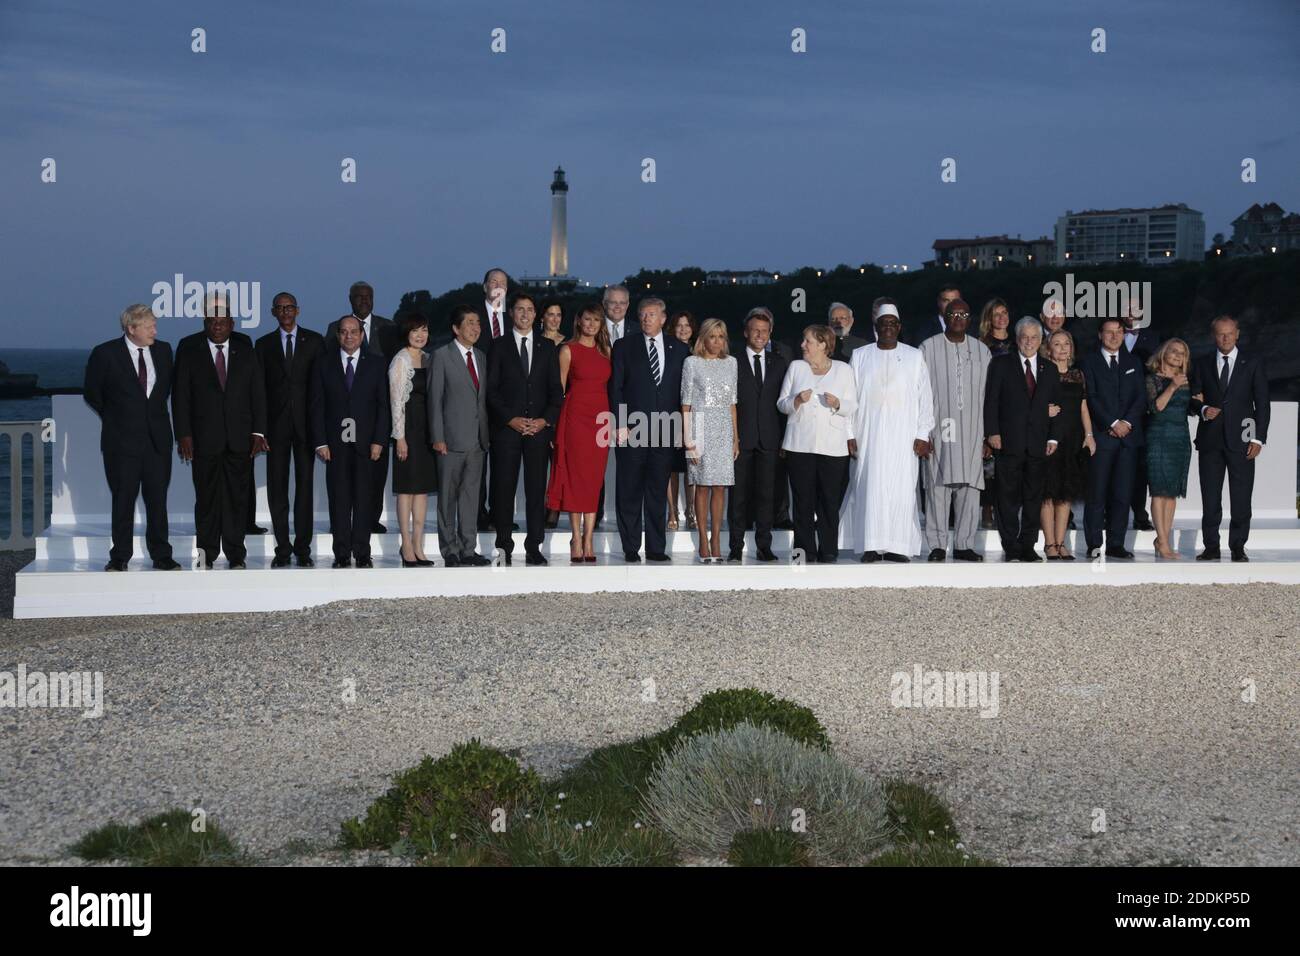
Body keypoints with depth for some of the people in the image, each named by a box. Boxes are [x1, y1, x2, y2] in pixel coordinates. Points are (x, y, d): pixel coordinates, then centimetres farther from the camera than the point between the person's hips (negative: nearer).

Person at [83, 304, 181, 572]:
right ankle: (120, 557, 11)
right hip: (122, 439, -3)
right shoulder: (105, 353, -6)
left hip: (157, 438, 3)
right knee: (123, 499, 3)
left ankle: (161, 555, 10)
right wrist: (114, 416, 8)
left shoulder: (163, 350, 5)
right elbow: (91, 392, 5)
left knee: (158, 499, 4)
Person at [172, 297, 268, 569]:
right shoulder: (190, 354, 6)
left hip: (239, 439, 1)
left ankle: (236, 555, 7)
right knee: (206, 498, 0)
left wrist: (258, 432, -2)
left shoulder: (246, 354, 10)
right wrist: (183, 434, -7)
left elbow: (258, 394, 8)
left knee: (237, 497, 2)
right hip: (204, 439, -1)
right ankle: (206, 554, 6)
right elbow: (180, 396, 2)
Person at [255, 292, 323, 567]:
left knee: (305, 484, 1)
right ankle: (282, 548, 5)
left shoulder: (314, 341, 6)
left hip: (306, 422, -1)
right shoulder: (264, 344, 9)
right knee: (277, 487, 1)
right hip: (276, 423, 1)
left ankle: (303, 547, 6)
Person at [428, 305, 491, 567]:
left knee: (471, 494, 7)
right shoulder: (442, 356, -3)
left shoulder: (481, 357, 15)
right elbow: (434, 398, -6)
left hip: (477, 439, 5)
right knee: (448, 496, 1)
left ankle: (468, 549, 11)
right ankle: (450, 551, 5)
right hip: (452, 438, -5)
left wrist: (487, 434, 10)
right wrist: (437, 437, -12)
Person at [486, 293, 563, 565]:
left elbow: (556, 389, 9)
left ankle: (534, 547, 3)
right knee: (504, 487, -2)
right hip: (507, 427, -1)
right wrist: (511, 419, -10)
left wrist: (546, 420, -5)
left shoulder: (547, 347, 12)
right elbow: (491, 389, 1)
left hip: (539, 427, 2)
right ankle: (504, 546, 3)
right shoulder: (499, 346, 6)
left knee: (537, 488, 0)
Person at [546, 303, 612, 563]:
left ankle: (588, 541, 4)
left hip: (601, 417, 4)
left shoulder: (605, 350, 13)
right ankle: (577, 540, 1)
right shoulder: (568, 350, 1)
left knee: (595, 480, 2)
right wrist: (555, 422, -5)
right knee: (575, 477, -3)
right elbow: (559, 388, 1)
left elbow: (611, 386, 14)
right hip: (576, 417, -4)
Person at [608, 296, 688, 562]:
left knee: (658, 492, 5)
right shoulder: (624, 346, 4)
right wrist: (620, 425, -7)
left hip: (665, 430, 2)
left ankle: (656, 548, 11)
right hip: (632, 429, -2)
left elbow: (682, 390, 10)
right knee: (629, 492, 0)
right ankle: (630, 548, 6)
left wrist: (680, 428, 3)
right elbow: (615, 387, 1)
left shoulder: (678, 349, 10)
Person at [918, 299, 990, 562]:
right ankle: (937, 545, 1)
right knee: (938, 486, -5)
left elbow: (987, 395, 12)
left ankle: (964, 544, 6)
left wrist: (988, 435, 7)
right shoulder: (929, 347, 3)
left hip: (971, 431, 3)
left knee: (970, 486, -1)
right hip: (939, 429, -3)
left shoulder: (981, 350, 12)